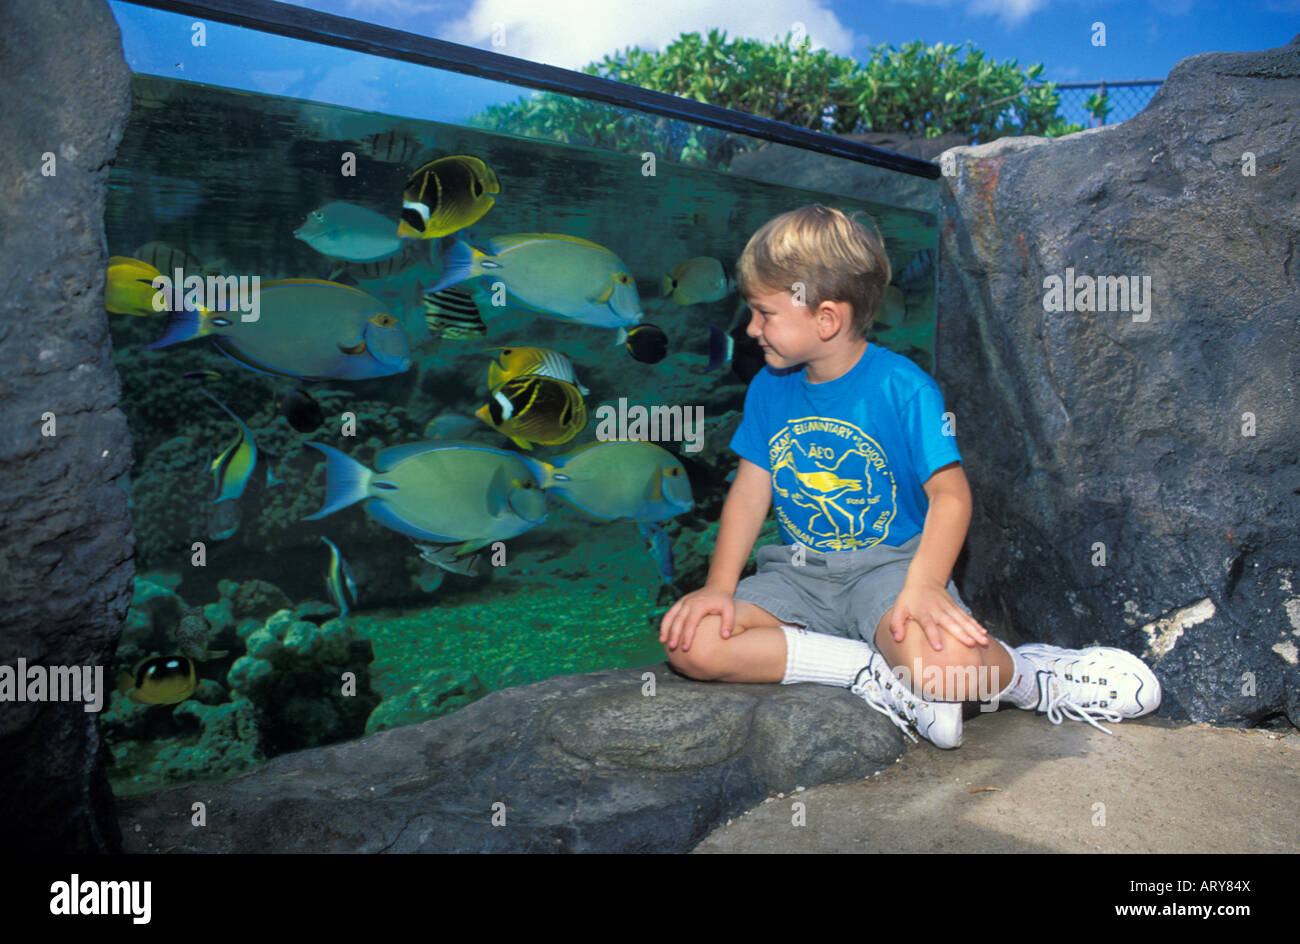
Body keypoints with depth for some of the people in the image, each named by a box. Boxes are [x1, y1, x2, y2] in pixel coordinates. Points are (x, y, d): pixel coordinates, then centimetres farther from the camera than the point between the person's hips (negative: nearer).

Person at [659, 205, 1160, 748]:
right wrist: (720, 586, -9)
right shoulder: (769, 389, 5)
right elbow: (751, 491, 4)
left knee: (939, 668, -36)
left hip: (891, 561, -4)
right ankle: (877, 673, -17)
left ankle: (1028, 677, 1)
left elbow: (950, 493, -14)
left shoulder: (902, 387, -10)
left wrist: (922, 585, -30)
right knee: (690, 644, -21)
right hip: (800, 573, 5)